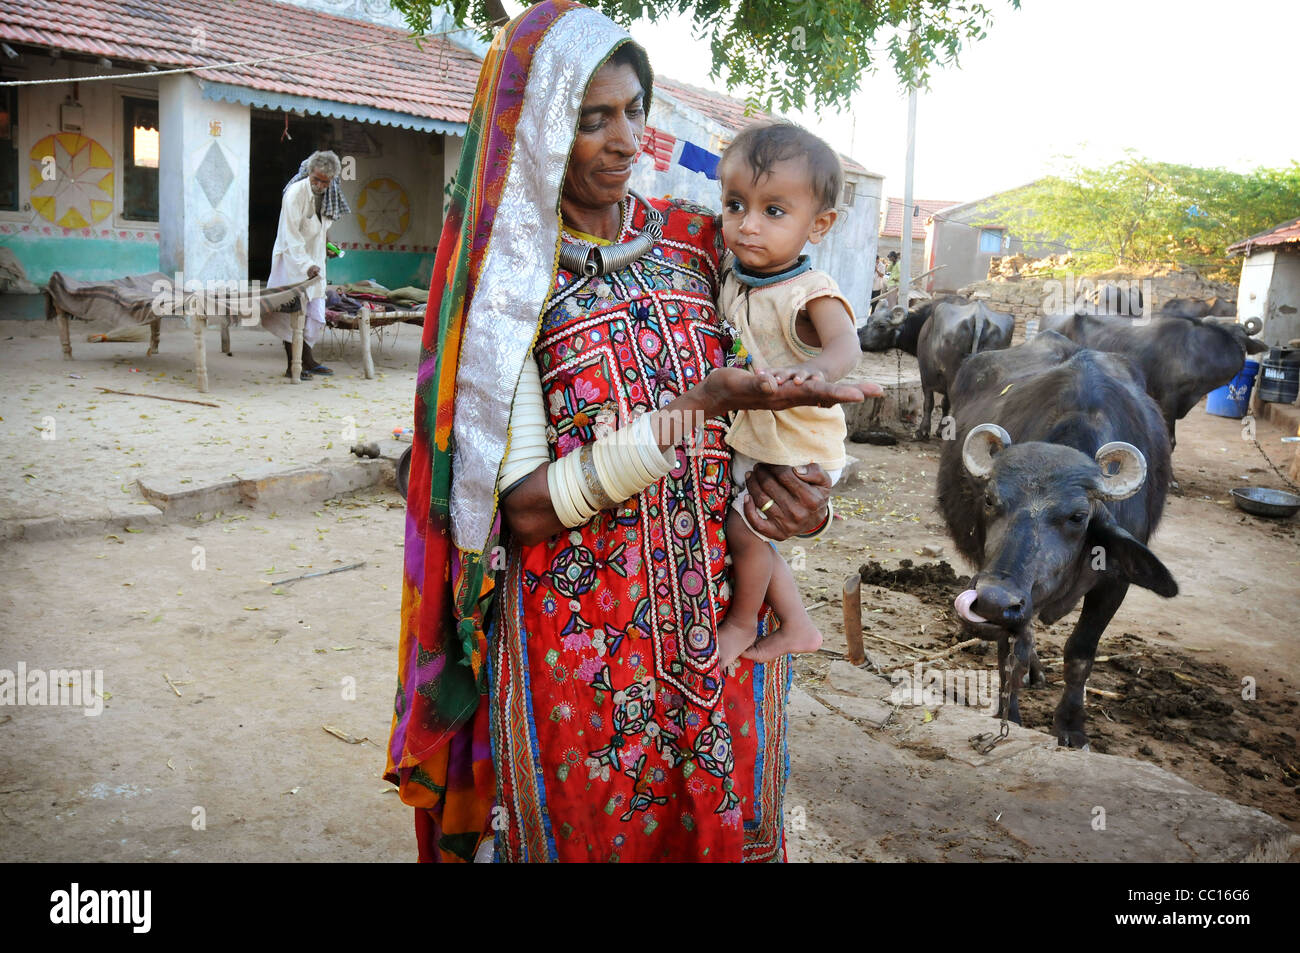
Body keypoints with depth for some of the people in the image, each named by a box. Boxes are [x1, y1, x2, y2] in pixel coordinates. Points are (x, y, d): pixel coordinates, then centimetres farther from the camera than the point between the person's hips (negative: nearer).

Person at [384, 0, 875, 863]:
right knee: (592, 831, 13)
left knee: (723, 825, 17)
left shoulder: (697, 241, 4)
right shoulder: (509, 289, -9)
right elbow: (524, 506, -16)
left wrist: (803, 490, -9)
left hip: (725, 620, 4)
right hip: (578, 646, -3)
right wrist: (699, 407, -25)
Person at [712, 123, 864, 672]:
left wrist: (815, 369, -65)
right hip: (746, 440, 8)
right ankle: (798, 627, 36)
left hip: (800, 450, -8)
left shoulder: (810, 292, -25)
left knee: (744, 530, -2)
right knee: (755, 535, 16)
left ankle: (741, 624, 27)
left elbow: (846, 347, -45)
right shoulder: (732, 272, -3)